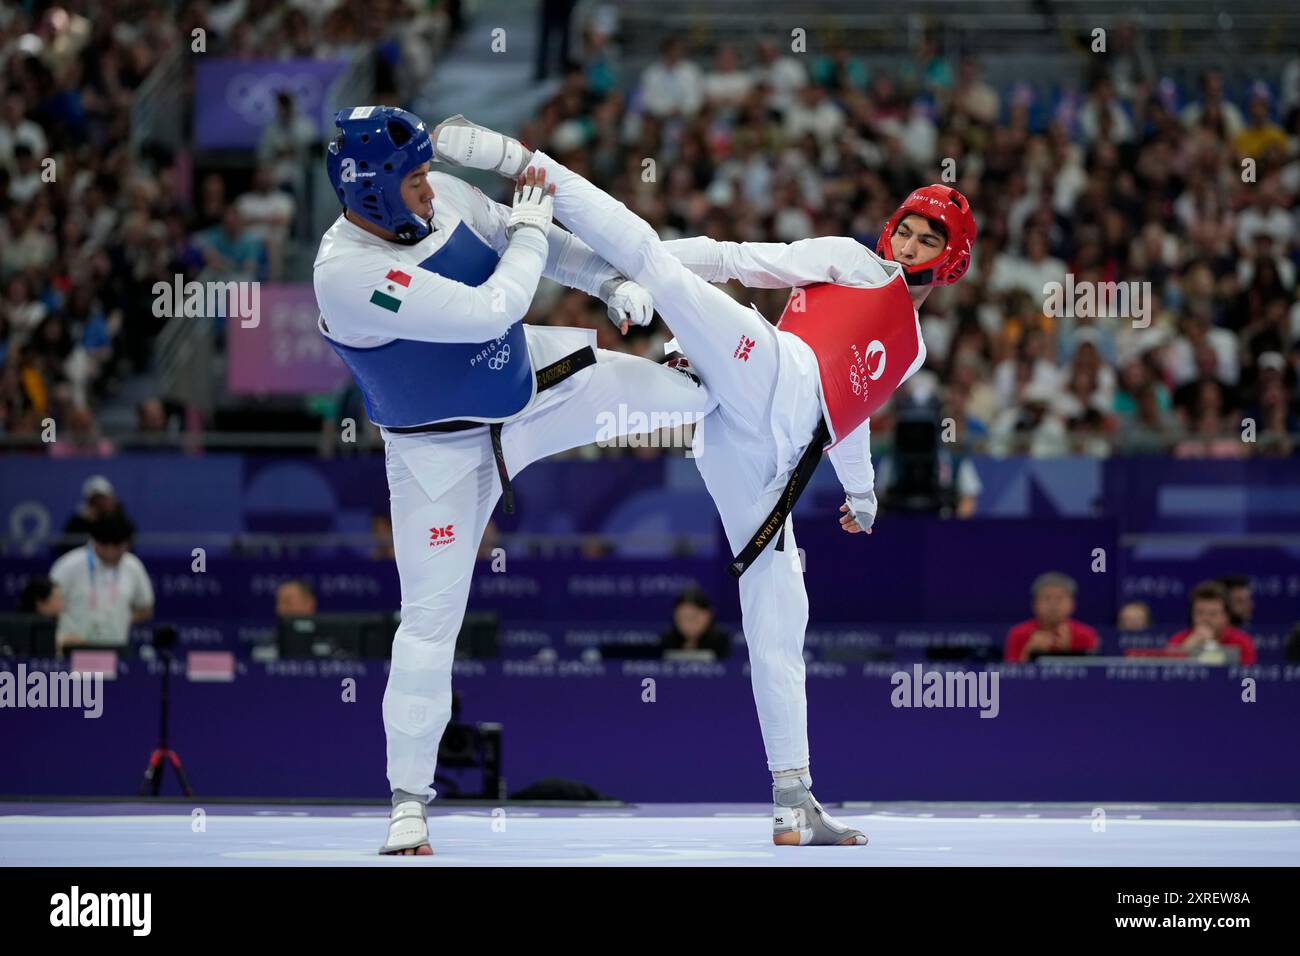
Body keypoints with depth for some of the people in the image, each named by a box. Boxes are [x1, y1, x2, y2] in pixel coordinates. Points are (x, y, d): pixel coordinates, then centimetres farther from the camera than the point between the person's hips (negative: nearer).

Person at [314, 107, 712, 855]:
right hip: (440, 448, -5)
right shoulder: (347, 273, -33)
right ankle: (409, 799, 8)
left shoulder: (445, 198, -13)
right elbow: (489, 312, -36)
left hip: (531, 384, 5)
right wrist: (530, 230, -22)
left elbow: (532, 242, 5)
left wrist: (614, 284, -9)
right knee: (432, 614, -3)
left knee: (673, 389, 3)